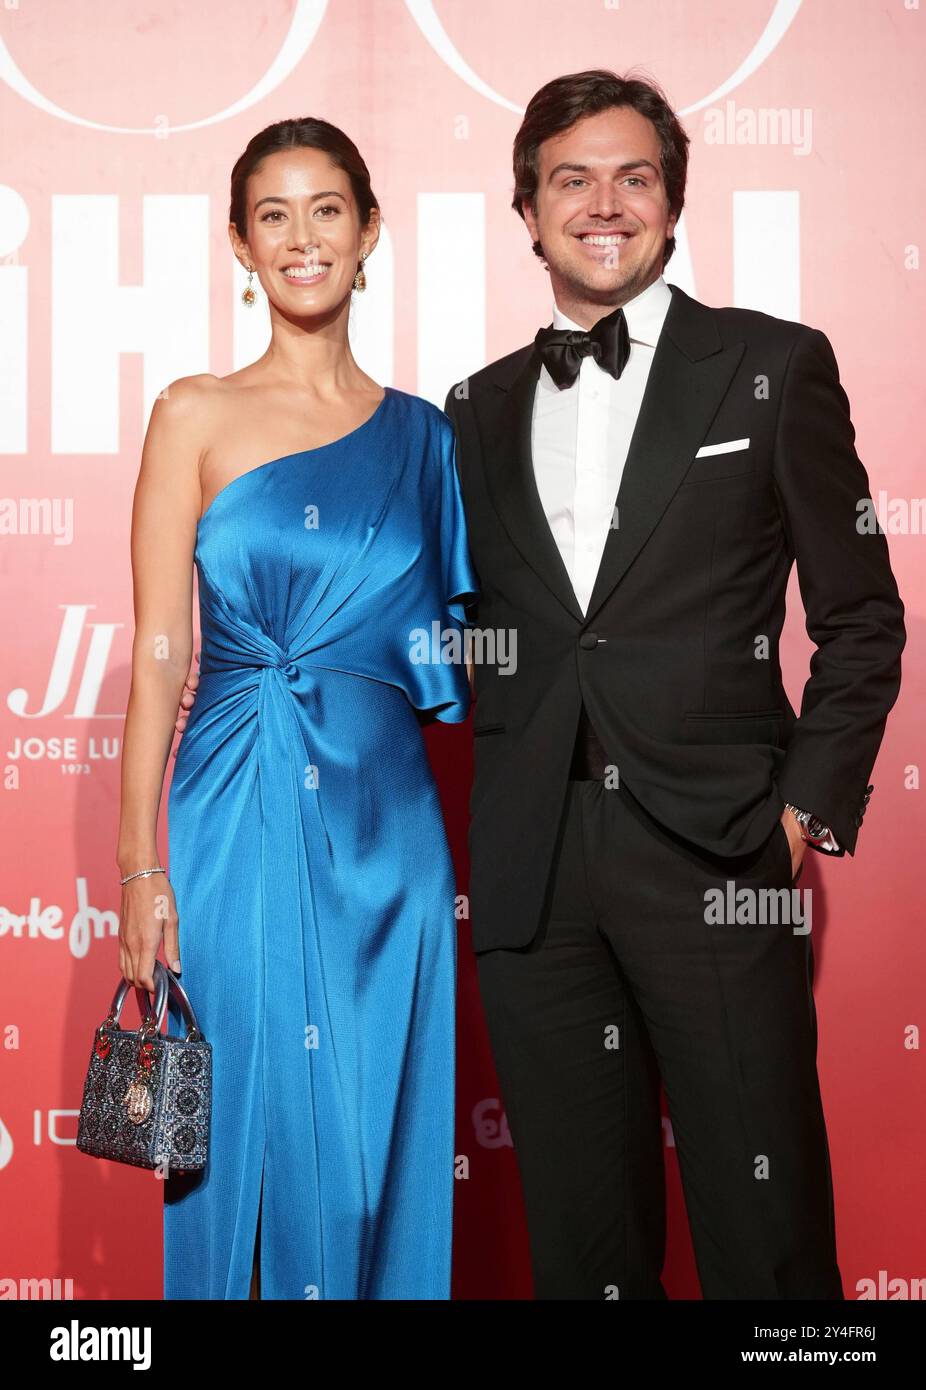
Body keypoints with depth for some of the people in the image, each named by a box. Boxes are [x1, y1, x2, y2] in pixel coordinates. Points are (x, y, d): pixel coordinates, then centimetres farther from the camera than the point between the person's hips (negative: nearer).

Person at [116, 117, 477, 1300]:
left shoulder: (422, 434, 9)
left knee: (380, 1148, 8)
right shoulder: (199, 415, 2)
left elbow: (453, 656, 12)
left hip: (388, 825, 3)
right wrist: (142, 864, -8)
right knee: (248, 1131, 5)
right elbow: (158, 652, -2)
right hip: (239, 823, -2)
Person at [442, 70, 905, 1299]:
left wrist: (813, 808, -4)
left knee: (766, 1232, -1)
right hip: (530, 867, 4)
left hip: (716, 853, -3)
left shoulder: (773, 367, 5)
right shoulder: (479, 410, 15)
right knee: (582, 1238, 11)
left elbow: (860, 615, 4)